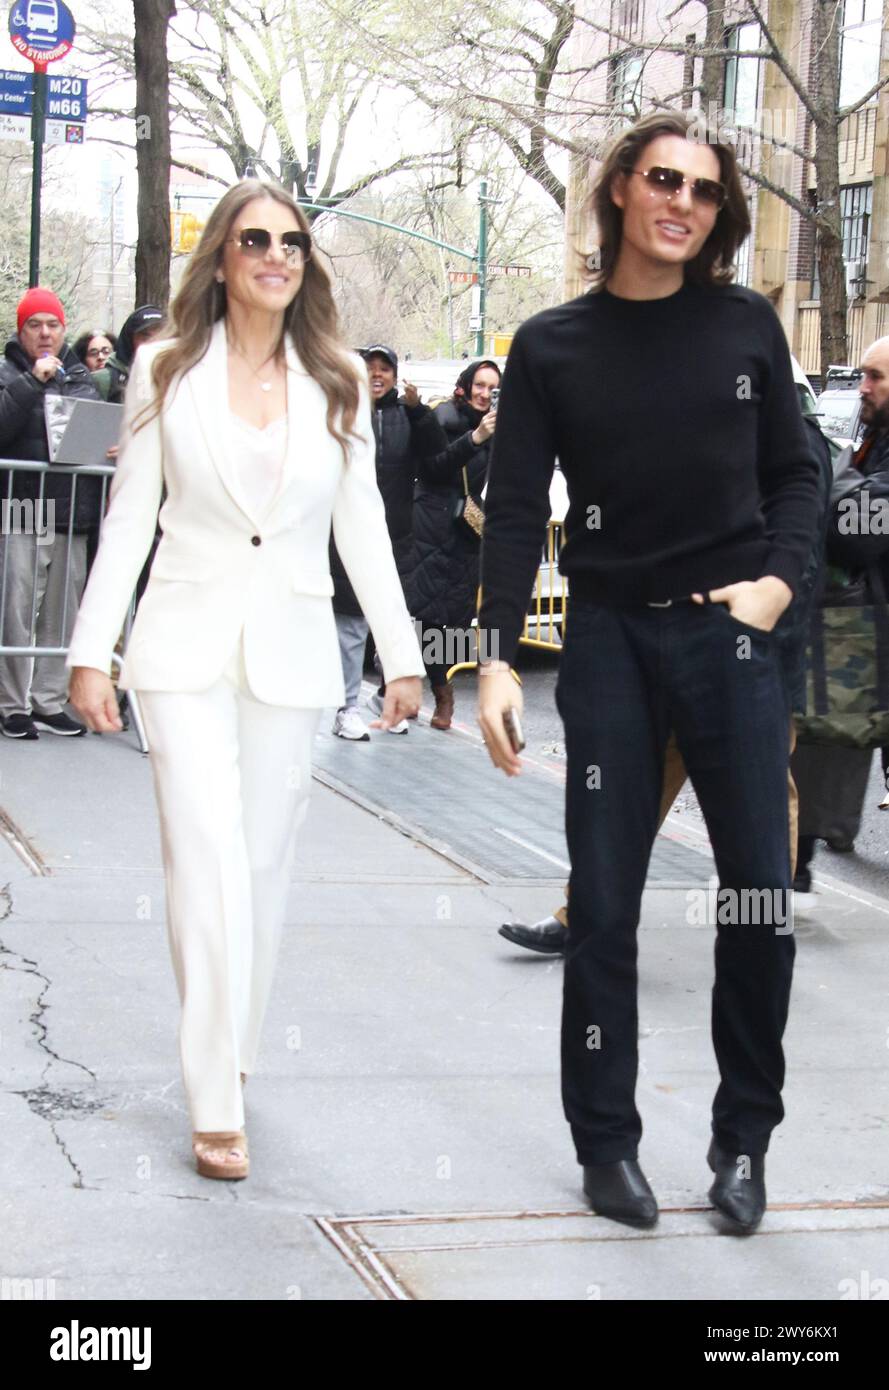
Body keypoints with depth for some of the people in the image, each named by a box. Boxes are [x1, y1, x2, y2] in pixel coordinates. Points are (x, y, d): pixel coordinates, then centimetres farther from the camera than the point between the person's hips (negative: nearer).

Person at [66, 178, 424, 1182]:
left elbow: (362, 528, 9)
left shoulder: (336, 384, 7)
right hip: (187, 646, -2)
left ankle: (233, 1052, 25)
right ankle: (215, 1104, -8)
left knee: (263, 863, 7)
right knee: (209, 864, -10)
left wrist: (401, 654, 5)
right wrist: (93, 651, -3)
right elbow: (129, 520, 3)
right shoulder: (167, 372, 3)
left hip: (290, 654, 2)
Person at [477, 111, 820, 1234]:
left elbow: (793, 473, 11)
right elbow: (516, 511, 0)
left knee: (761, 895, -1)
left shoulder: (745, 325, 5)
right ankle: (605, 1141, 15)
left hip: (729, 635, 1)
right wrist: (496, 658, -9)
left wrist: (779, 576, -7)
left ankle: (743, 1139, 16)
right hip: (610, 640, 0)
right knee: (604, 901, 2)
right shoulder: (552, 347, 3)